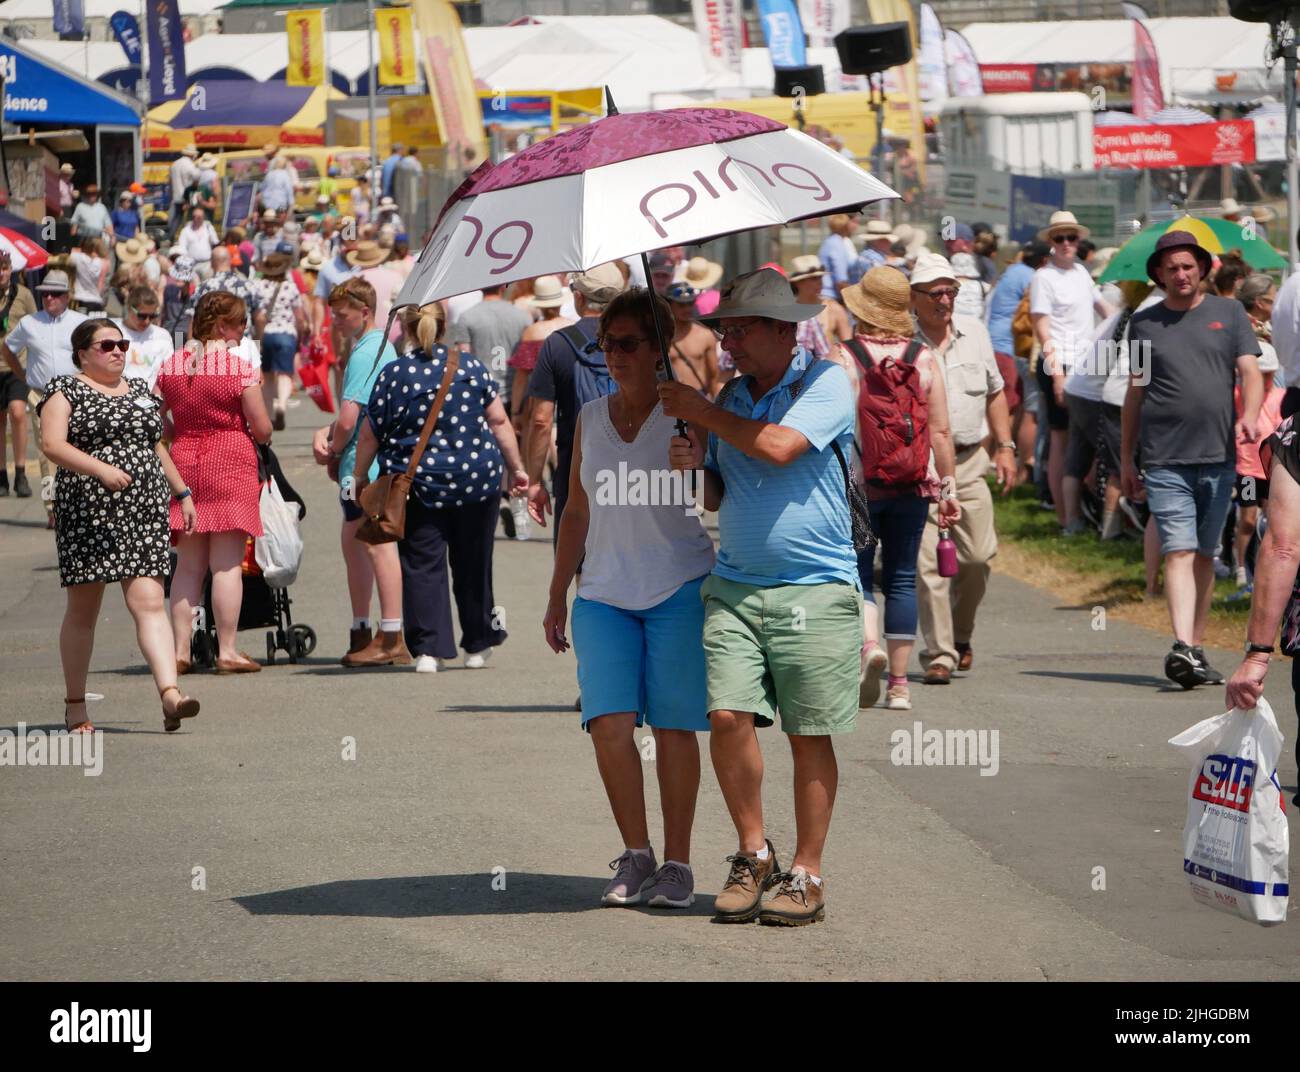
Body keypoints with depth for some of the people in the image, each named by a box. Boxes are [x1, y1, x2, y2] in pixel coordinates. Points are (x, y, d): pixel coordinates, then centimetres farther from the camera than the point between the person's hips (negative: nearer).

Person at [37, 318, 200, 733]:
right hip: (88, 512, -4)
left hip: (145, 512, 4)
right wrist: (100, 469, -26)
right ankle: (75, 704, 16)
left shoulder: (140, 390, 19)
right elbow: (52, 443, -14)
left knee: (148, 601, -10)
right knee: (83, 609, 5)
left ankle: (170, 693, -24)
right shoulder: (65, 390, 0)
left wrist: (182, 492, 23)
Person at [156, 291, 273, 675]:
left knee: (188, 564, 10)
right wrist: (255, 430, 16)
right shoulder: (239, 368, -9)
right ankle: (227, 650, -3)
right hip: (231, 463, -5)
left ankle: (180, 649, 7)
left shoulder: (170, 366, 5)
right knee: (227, 563, -2)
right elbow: (262, 429, -6)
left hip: (184, 461, 5)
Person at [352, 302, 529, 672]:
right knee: (472, 564, 14)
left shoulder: (393, 375, -4)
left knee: (422, 565, 3)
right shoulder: (472, 366, 1)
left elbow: (369, 436, 1)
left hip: (417, 485, -2)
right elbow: (499, 421, 2)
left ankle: (427, 648, -6)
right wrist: (516, 468, 10)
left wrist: (359, 477, 16)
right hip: (477, 479, 2)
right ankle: (478, 645, 24)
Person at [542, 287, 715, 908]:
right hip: (604, 594, 3)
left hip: (678, 589, -3)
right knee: (609, 724, -10)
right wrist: (558, 595, 20)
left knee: (673, 727, -3)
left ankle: (677, 864, 5)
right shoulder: (590, 418, 13)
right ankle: (635, 855, 2)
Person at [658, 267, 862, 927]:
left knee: (810, 736, -1)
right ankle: (753, 854, 6)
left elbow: (780, 447, -19)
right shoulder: (731, 399, 16)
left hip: (814, 591, -5)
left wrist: (701, 413, -8)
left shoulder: (824, 383, -3)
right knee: (728, 717, -9)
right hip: (735, 587, 5)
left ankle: (805, 874, 7)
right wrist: (695, 463, 1)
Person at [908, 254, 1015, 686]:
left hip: (969, 461, 4)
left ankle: (960, 634, 27)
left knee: (977, 556, 3)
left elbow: (995, 392, 21)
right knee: (927, 563, -9)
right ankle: (939, 654, -4)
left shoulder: (975, 333, 11)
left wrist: (1004, 446, 15)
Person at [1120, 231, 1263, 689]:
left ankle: (1197, 648, 16)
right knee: (1179, 551, -13)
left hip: (1218, 454, 1)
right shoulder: (1144, 323, 10)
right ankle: (1182, 648, -24)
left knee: (1204, 555, 8)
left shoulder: (1228, 313, 10)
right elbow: (1135, 392, 15)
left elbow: (1250, 372, 3)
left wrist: (1250, 416, -17)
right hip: (1164, 460, -1)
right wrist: (1126, 458, 14)